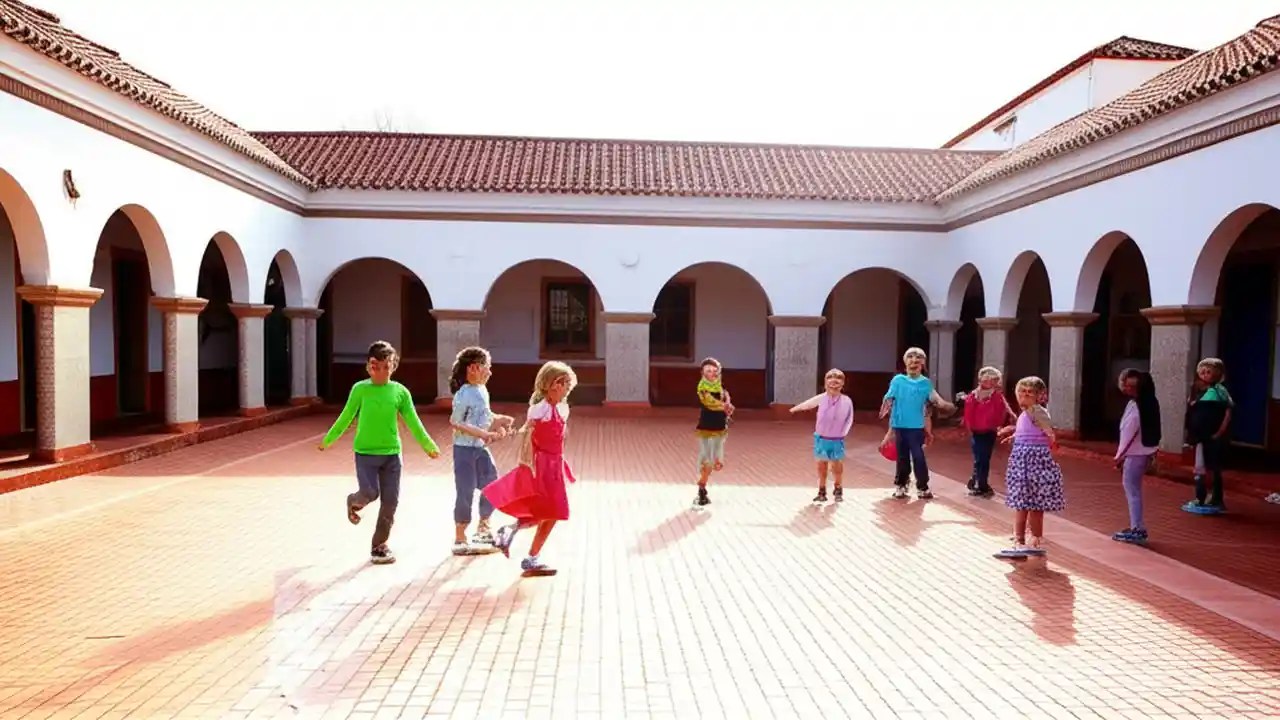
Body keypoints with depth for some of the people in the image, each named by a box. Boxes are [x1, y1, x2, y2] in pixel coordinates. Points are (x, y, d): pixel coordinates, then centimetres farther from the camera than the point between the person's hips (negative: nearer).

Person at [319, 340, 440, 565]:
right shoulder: (360, 389, -5)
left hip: (391, 453, 2)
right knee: (370, 493, -14)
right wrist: (327, 440, 9)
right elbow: (346, 418, 5)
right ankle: (354, 502, 24)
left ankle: (380, 545, 19)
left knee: (390, 500, 2)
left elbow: (413, 423, 4)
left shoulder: (400, 391, -2)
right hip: (365, 452, -2)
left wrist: (429, 446, 5)